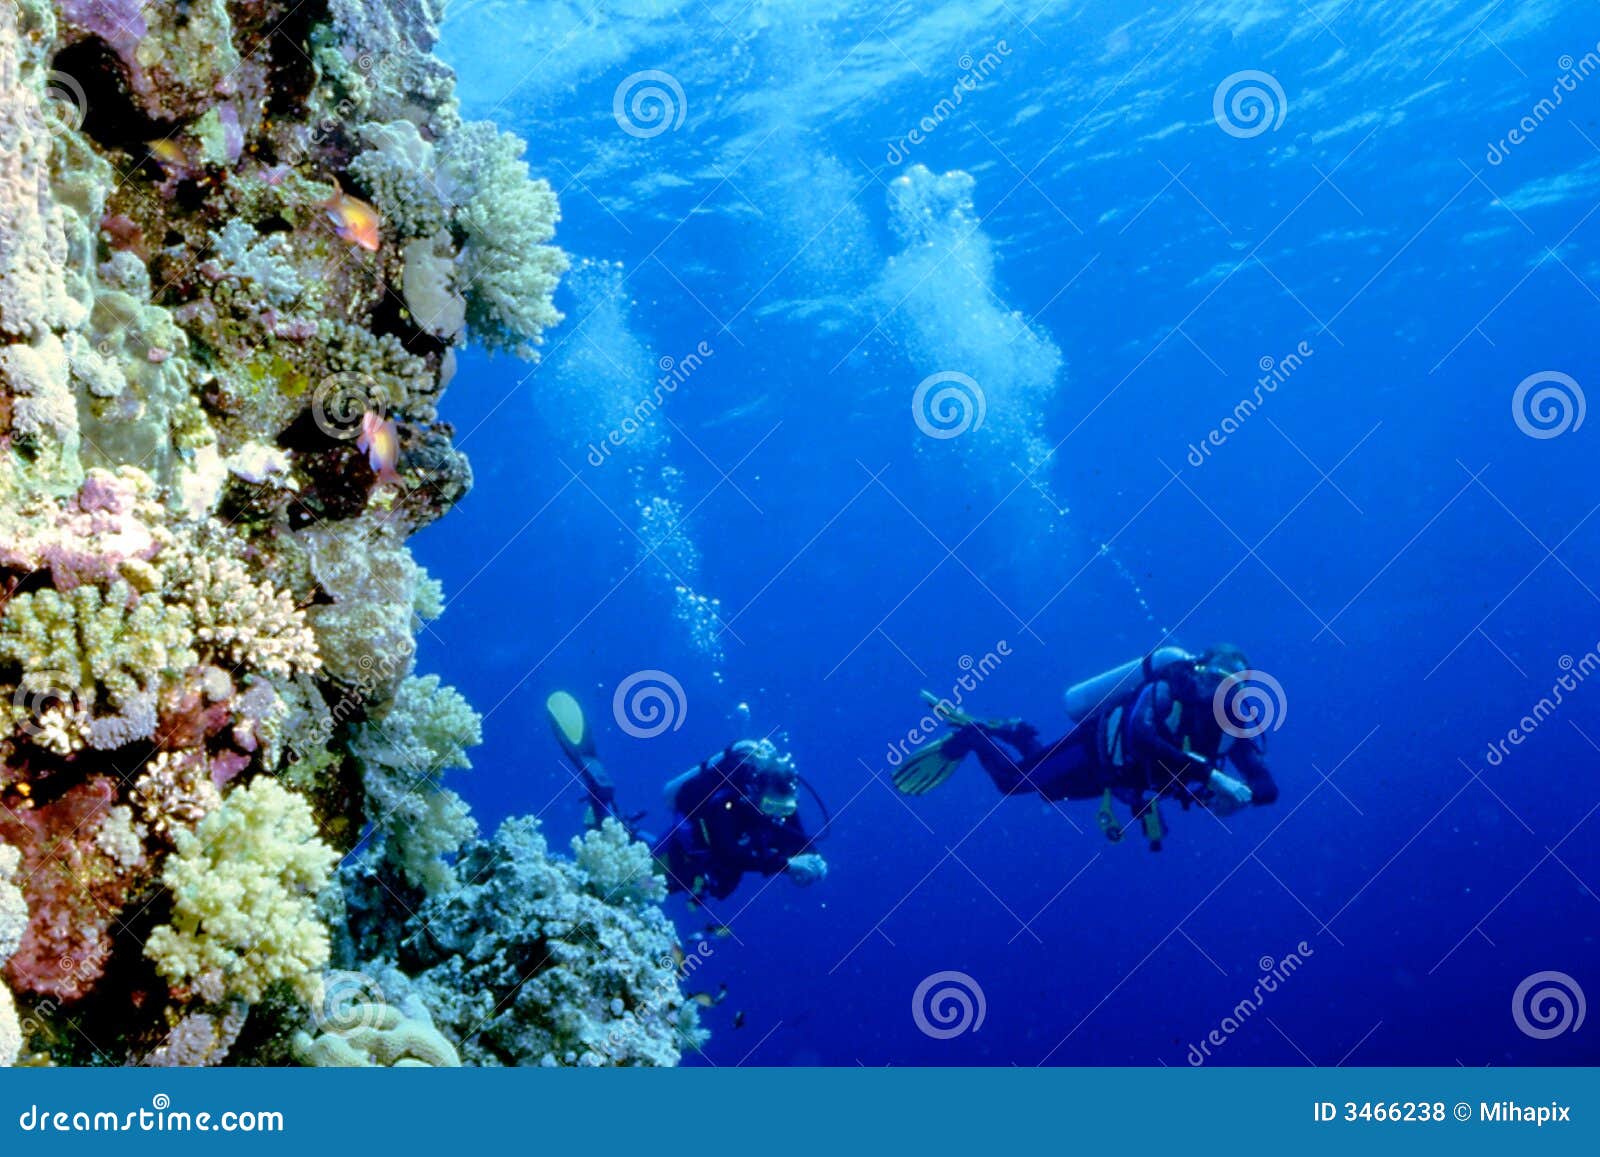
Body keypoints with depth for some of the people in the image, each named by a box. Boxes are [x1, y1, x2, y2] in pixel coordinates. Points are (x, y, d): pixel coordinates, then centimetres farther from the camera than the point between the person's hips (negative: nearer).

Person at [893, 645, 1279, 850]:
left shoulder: (1234, 726, -11)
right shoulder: (1170, 691, -31)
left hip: (1114, 773, 7)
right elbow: (1141, 738, -50)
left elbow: (1267, 788, -13)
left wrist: (1235, 794, -38)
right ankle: (968, 733, 10)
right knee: (1019, 774, -16)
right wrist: (1211, 775, -55)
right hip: (1093, 746, -7)